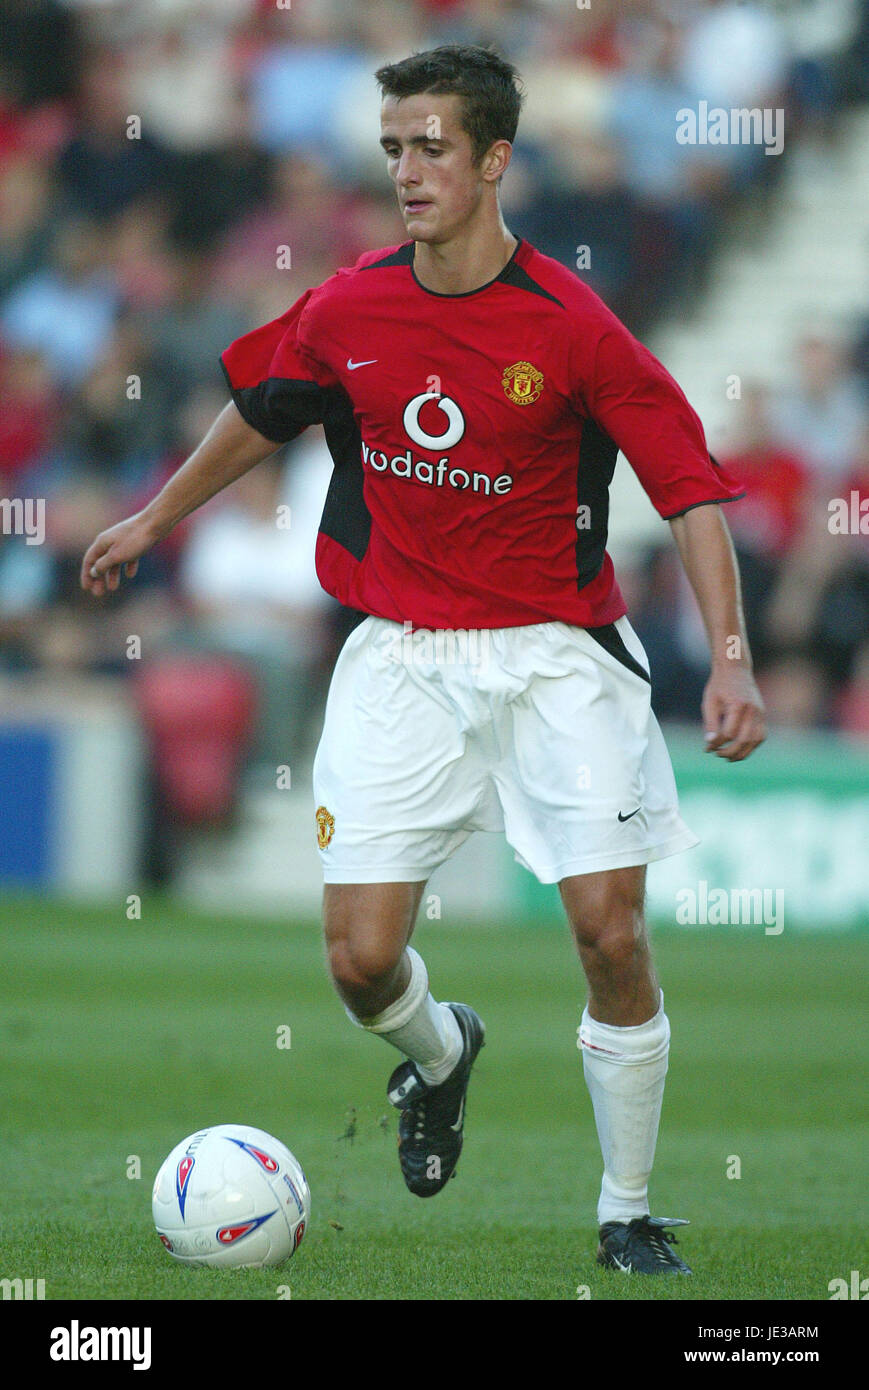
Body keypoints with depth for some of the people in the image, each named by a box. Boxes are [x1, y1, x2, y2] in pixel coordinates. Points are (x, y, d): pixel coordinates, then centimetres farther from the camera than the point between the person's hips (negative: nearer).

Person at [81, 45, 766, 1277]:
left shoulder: (568, 323, -14)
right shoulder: (348, 311, -2)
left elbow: (690, 483, -11)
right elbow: (260, 413, 19)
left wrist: (731, 655, -20)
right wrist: (158, 518, 30)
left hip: (555, 653, -3)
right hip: (403, 657, 3)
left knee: (611, 935, -10)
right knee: (362, 959, -6)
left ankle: (629, 1216, 7)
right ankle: (438, 1052, 32)